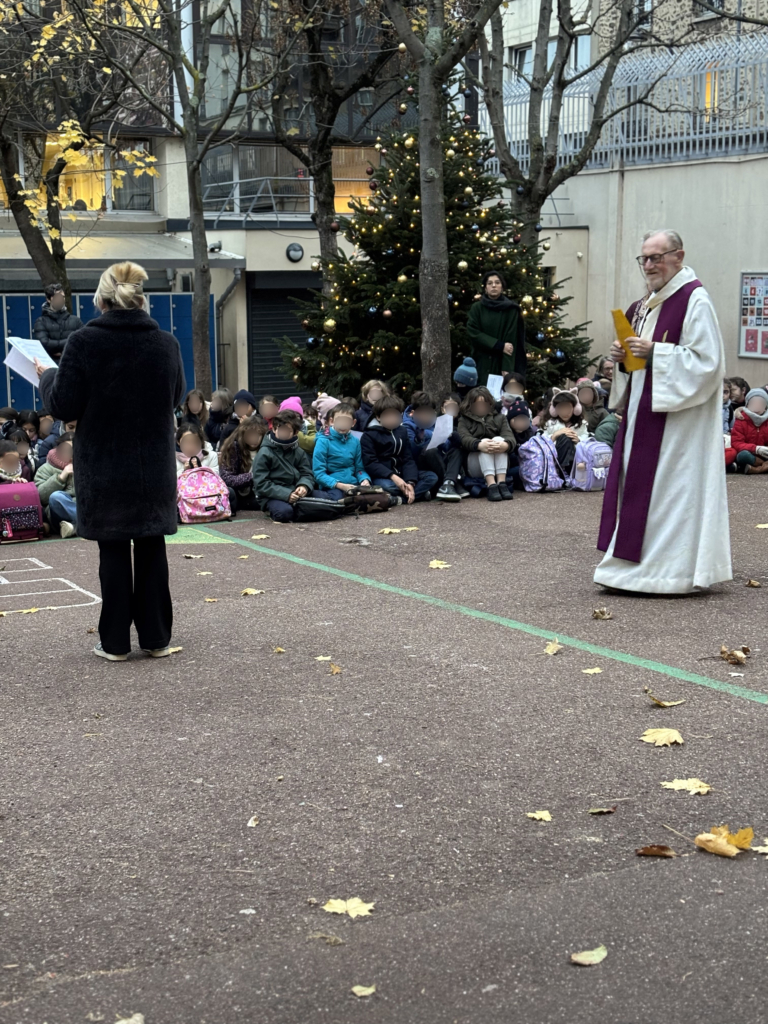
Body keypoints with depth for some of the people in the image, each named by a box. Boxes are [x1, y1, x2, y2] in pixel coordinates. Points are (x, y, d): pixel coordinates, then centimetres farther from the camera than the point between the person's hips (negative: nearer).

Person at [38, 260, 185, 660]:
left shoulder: (83, 342, -12)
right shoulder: (166, 343, -3)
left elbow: (63, 406, -10)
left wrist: (47, 376, 9)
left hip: (104, 468, -2)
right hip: (154, 467, 2)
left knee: (113, 552, 6)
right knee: (151, 550, 11)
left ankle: (115, 642, 12)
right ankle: (156, 637, 16)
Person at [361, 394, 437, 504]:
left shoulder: (402, 431, 9)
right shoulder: (369, 435, -8)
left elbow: (408, 459, 2)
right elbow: (370, 464, -16)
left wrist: (410, 481, -16)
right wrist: (393, 476, -29)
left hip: (400, 474, 6)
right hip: (381, 477, -6)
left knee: (432, 477, -11)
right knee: (387, 486, -40)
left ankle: (399, 498, -26)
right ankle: (420, 493, -21)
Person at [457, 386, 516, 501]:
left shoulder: (499, 417, 16)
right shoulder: (464, 420, 12)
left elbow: (509, 436, -4)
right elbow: (465, 439, -11)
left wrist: (505, 445, -31)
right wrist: (479, 445, -36)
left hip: (499, 462, 2)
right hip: (474, 466, -1)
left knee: (498, 439, -24)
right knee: (485, 443, -28)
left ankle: (502, 483, -40)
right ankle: (491, 485, -48)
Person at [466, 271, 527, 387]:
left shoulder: (510, 309, 0)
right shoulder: (477, 308, 6)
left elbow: (511, 339, -6)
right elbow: (472, 333, -6)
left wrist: (507, 368, -16)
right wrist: (499, 346, -15)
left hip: (502, 362, -1)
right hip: (482, 362, 1)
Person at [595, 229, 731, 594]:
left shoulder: (695, 300, -11)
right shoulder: (646, 304, 15)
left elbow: (706, 362, -18)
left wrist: (654, 352, -20)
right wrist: (623, 356, 2)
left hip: (677, 416, -9)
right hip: (643, 412, 9)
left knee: (669, 488, -5)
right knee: (635, 485, 10)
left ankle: (671, 570, 3)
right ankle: (635, 564, 18)